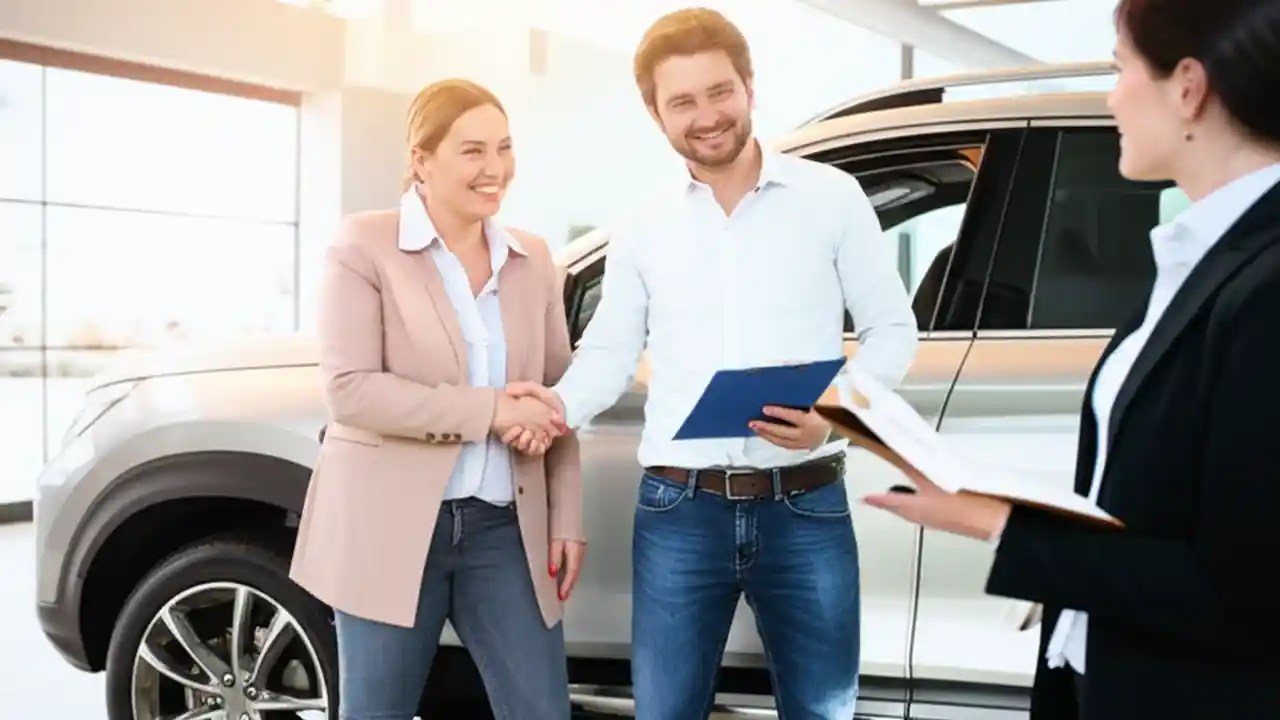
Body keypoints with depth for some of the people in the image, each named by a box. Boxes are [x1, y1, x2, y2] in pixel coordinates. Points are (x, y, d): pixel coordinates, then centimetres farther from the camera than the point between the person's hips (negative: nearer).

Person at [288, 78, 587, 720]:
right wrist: (490, 409, -18)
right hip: (390, 526, -3)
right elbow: (349, 389, -15)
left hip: (504, 529, 4)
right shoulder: (365, 244, -5)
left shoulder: (532, 259, 9)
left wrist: (567, 519, 5)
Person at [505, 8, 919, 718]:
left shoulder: (831, 196, 2)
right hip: (678, 510, 2)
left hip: (806, 506, -1)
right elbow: (608, 354, 10)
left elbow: (891, 327, 4)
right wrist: (561, 405, -13)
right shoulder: (642, 228, 8)